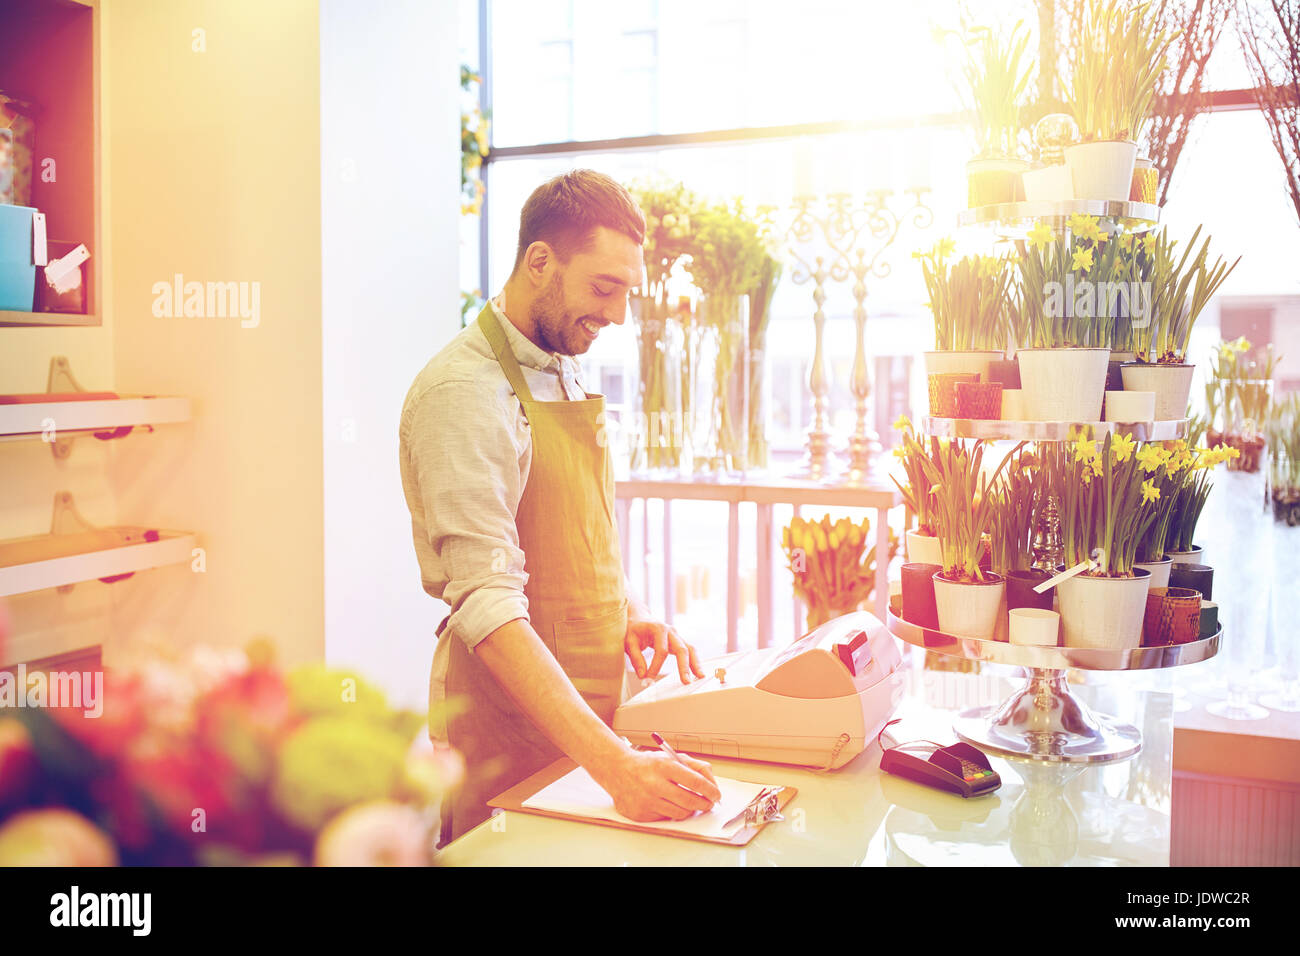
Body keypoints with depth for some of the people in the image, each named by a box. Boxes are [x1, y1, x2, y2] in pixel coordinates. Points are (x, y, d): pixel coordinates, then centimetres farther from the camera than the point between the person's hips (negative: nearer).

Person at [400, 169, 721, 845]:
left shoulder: (563, 373, 8)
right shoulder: (465, 391, -20)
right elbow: (488, 605, -29)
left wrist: (624, 611, 1)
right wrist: (612, 762, -35)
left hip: (585, 695, 8)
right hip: (512, 712, -8)